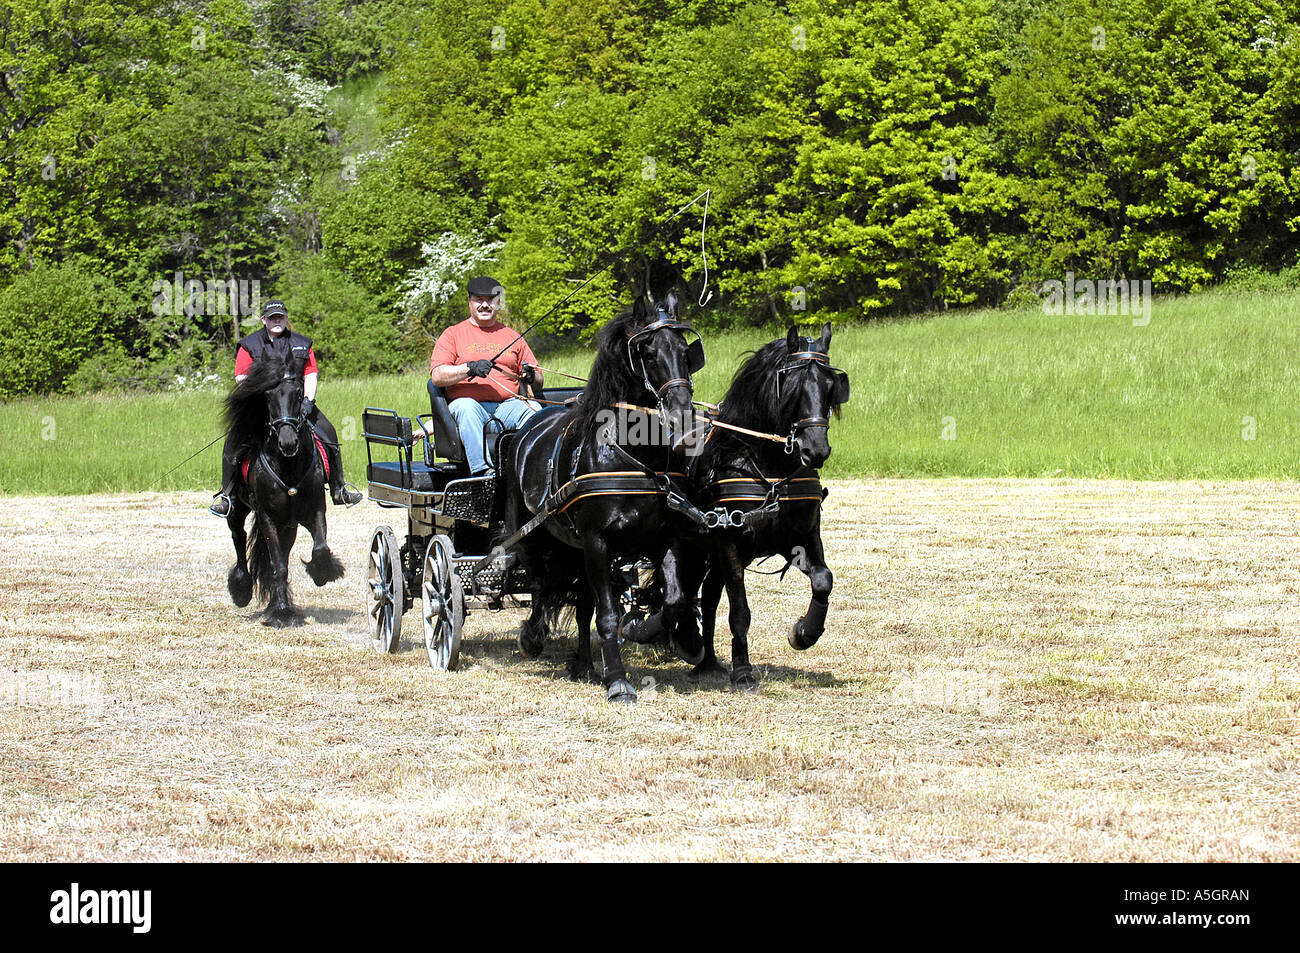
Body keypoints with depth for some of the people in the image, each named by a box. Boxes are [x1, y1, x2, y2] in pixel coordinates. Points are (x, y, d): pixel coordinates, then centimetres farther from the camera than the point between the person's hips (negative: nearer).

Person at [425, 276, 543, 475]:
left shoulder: (512, 337, 22)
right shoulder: (453, 334, 14)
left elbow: (538, 383, 21)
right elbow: (437, 376, 0)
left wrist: (530, 376, -5)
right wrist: (470, 368, -16)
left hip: (508, 404, 2)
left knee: (534, 409, -29)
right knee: (466, 407, -37)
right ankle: (483, 470, -51)